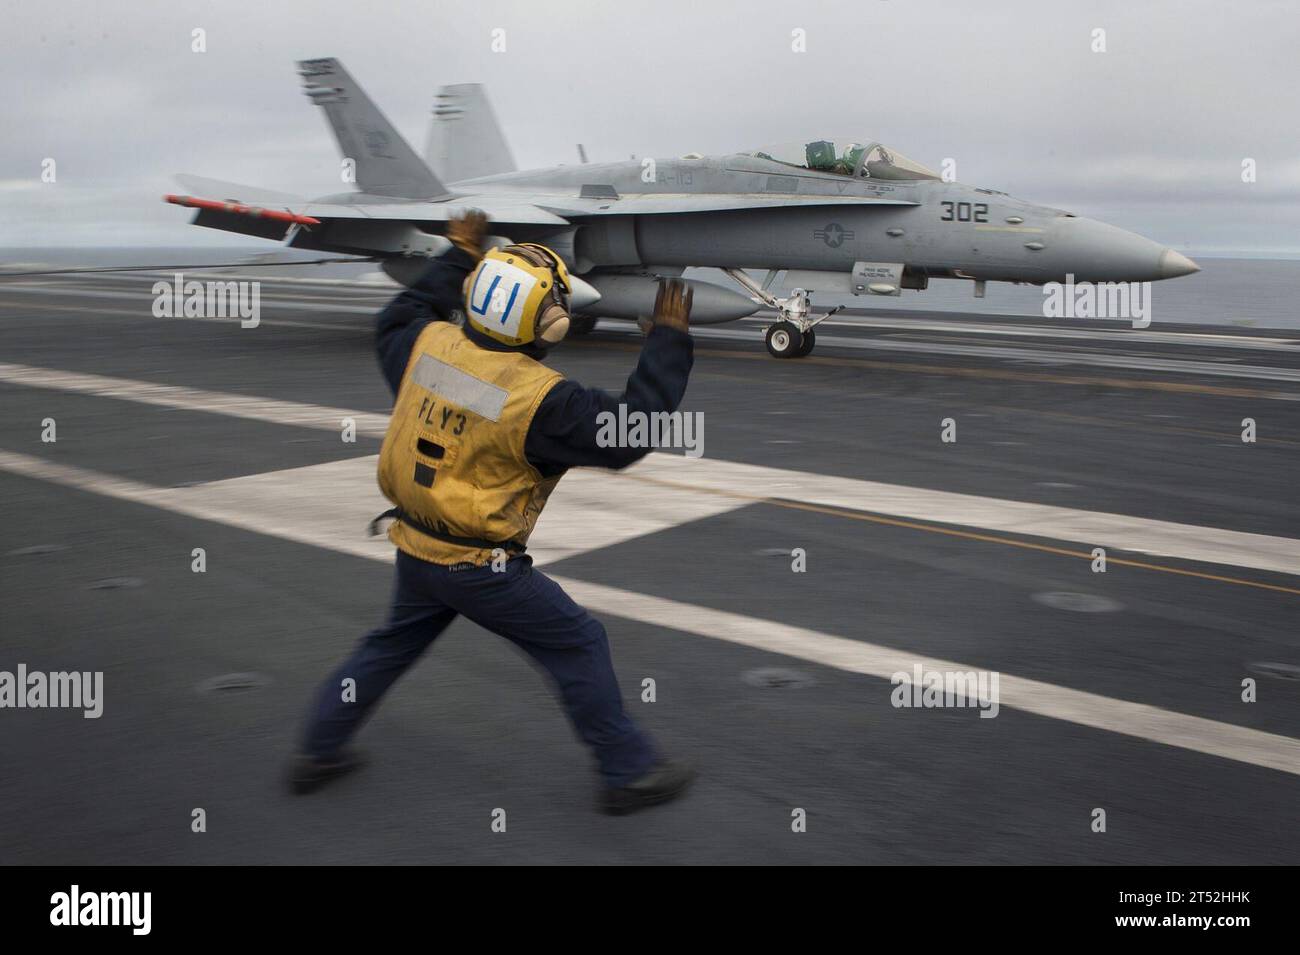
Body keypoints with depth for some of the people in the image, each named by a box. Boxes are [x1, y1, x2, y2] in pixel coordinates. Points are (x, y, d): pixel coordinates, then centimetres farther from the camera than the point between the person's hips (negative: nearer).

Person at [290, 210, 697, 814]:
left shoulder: (430, 346, -7)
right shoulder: (539, 398, -25)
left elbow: (398, 320, 18)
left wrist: (456, 258, 25)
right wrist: (668, 340, -12)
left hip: (415, 549, 7)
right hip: (481, 570, -6)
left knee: (393, 644, 28)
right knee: (578, 644, 8)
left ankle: (318, 752, 39)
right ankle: (629, 771, 17)